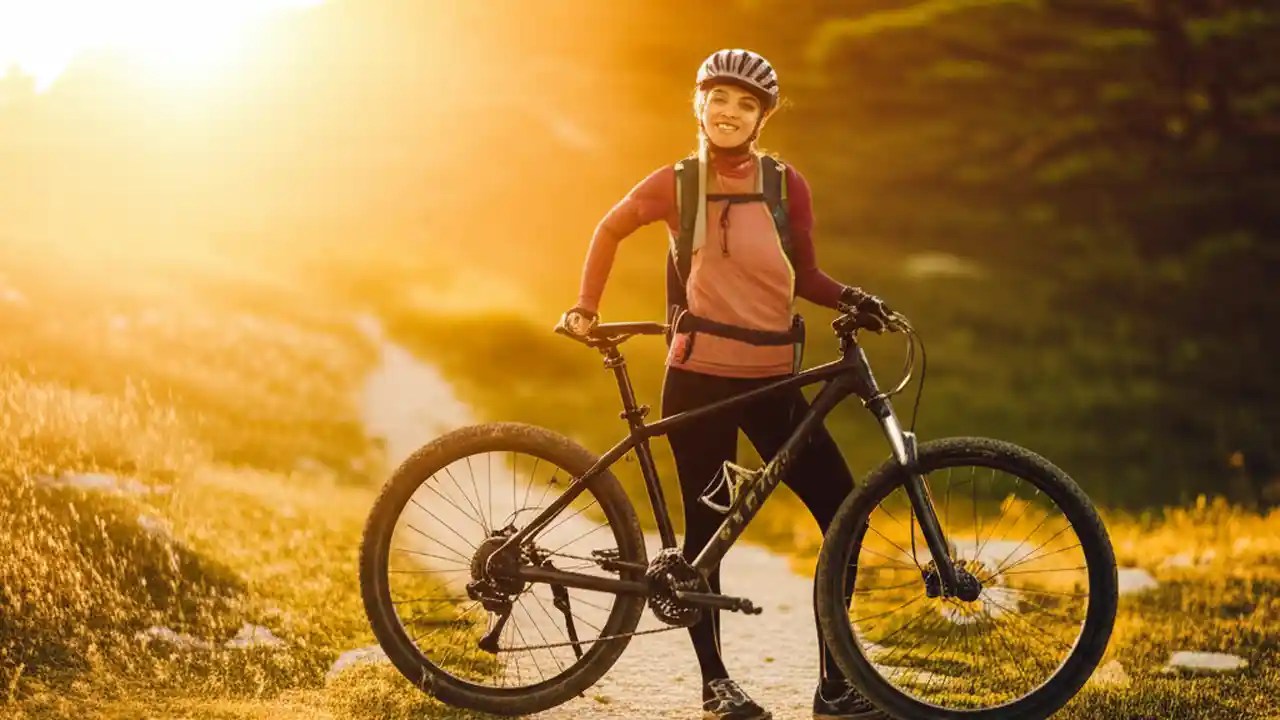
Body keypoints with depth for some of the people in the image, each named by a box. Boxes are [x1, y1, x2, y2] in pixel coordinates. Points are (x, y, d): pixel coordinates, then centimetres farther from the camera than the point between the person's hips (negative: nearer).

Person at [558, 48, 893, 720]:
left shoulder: (786, 184, 1)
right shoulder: (676, 183, -1)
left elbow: (804, 274, 9)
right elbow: (609, 230, 14)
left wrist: (848, 297, -9)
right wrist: (586, 306, 8)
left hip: (772, 381, 2)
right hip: (700, 379, -2)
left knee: (843, 512, -4)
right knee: (705, 528, 3)